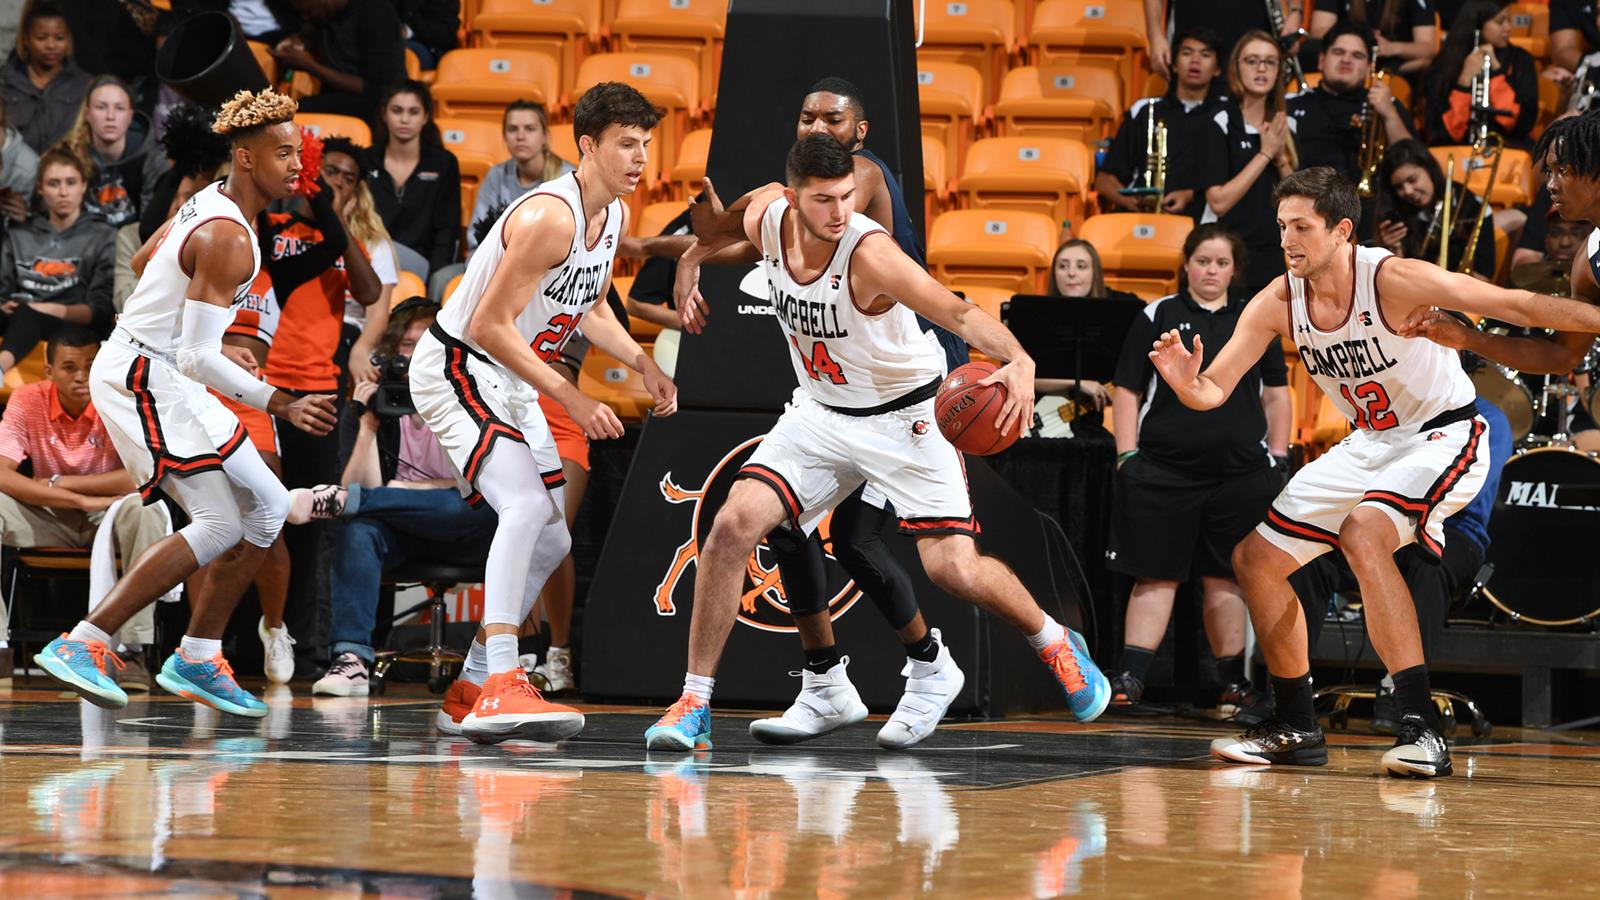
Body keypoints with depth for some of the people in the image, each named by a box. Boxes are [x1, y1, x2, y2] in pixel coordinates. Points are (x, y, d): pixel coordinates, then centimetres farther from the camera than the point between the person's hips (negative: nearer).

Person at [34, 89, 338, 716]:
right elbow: (199, 358, -25)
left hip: (162, 376, 10)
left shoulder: (210, 201, 8)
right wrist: (282, 406, -27)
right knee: (219, 525, -16)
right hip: (142, 377, -10)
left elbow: (143, 261, 24)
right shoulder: (228, 239, -23)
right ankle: (82, 646, -15)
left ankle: (197, 660, 12)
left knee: (265, 507, 10)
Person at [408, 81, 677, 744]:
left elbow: (590, 310, 22)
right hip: (456, 367, -10)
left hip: (512, 384, 10)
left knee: (550, 541, 14)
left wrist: (643, 365, 5)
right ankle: (499, 688, -39)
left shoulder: (615, 217, 5)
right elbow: (489, 326, -27)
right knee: (526, 506, -29)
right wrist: (573, 401, -27)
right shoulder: (550, 217, -25)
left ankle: (472, 687, 25)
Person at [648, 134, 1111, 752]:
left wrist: (1017, 360, -54)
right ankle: (693, 705, -6)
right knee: (733, 526, -14)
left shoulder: (868, 253, -30)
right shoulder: (766, 215, -13)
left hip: (905, 416, -5)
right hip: (820, 415, 5)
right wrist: (691, 262, 3)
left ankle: (1056, 645, 18)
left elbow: (959, 314, -38)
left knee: (954, 567, -14)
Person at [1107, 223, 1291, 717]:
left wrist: (1277, 459, 8)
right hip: (1164, 469, -2)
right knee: (1156, 576, -5)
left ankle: (1234, 681, 14)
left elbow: (1276, 395, 15)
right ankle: (1130, 679, -7)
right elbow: (1128, 391, 5)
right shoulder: (1158, 317, 5)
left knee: (1224, 579, 6)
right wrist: (1127, 455, -3)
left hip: (1239, 472, 2)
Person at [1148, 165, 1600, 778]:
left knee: (1362, 533, -34)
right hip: (1370, 445, 8)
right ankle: (1296, 731, 22)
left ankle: (1421, 728, -35)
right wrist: (1186, 381, -32)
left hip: (1443, 436, -8)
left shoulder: (1394, 280, -26)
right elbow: (1213, 390, -8)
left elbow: (1515, 306, -24)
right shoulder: (1278, 303, -9)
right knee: (1256, 559, 7)